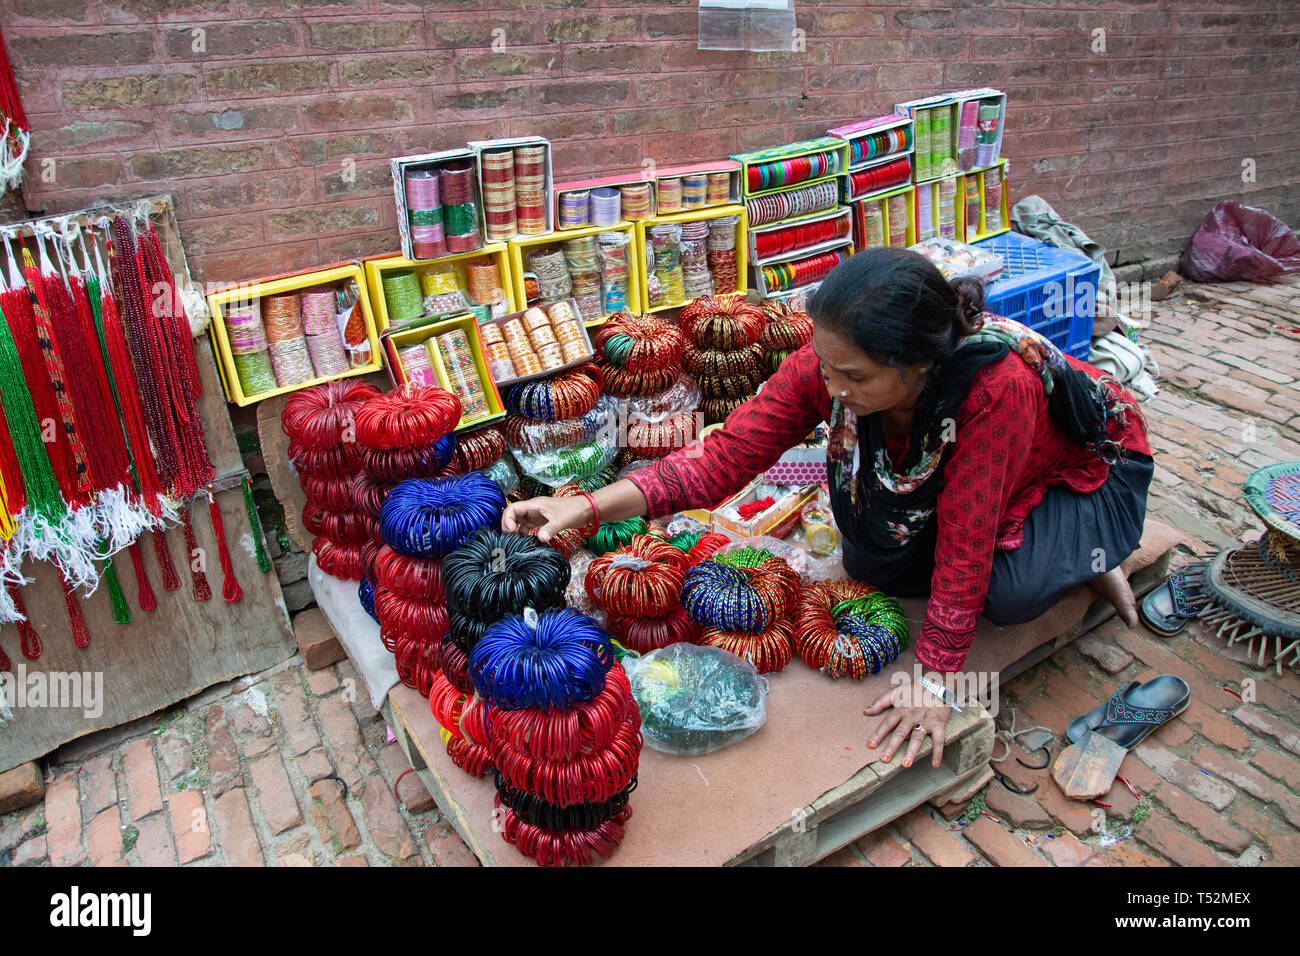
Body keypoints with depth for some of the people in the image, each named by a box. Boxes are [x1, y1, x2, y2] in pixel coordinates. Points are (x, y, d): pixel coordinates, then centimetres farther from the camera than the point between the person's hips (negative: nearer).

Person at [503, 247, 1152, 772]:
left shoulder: (994, 387, -45)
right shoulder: (829, 364, -30)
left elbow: (964, 543, -38)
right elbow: (728, 453, -31)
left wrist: (933, 679, -29)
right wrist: (588, 506, -40)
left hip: (1089, 468, -5)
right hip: (945, 465, 5)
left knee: (1008, 590, -30)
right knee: (869, 561, -11)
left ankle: (1089, 559, 5)